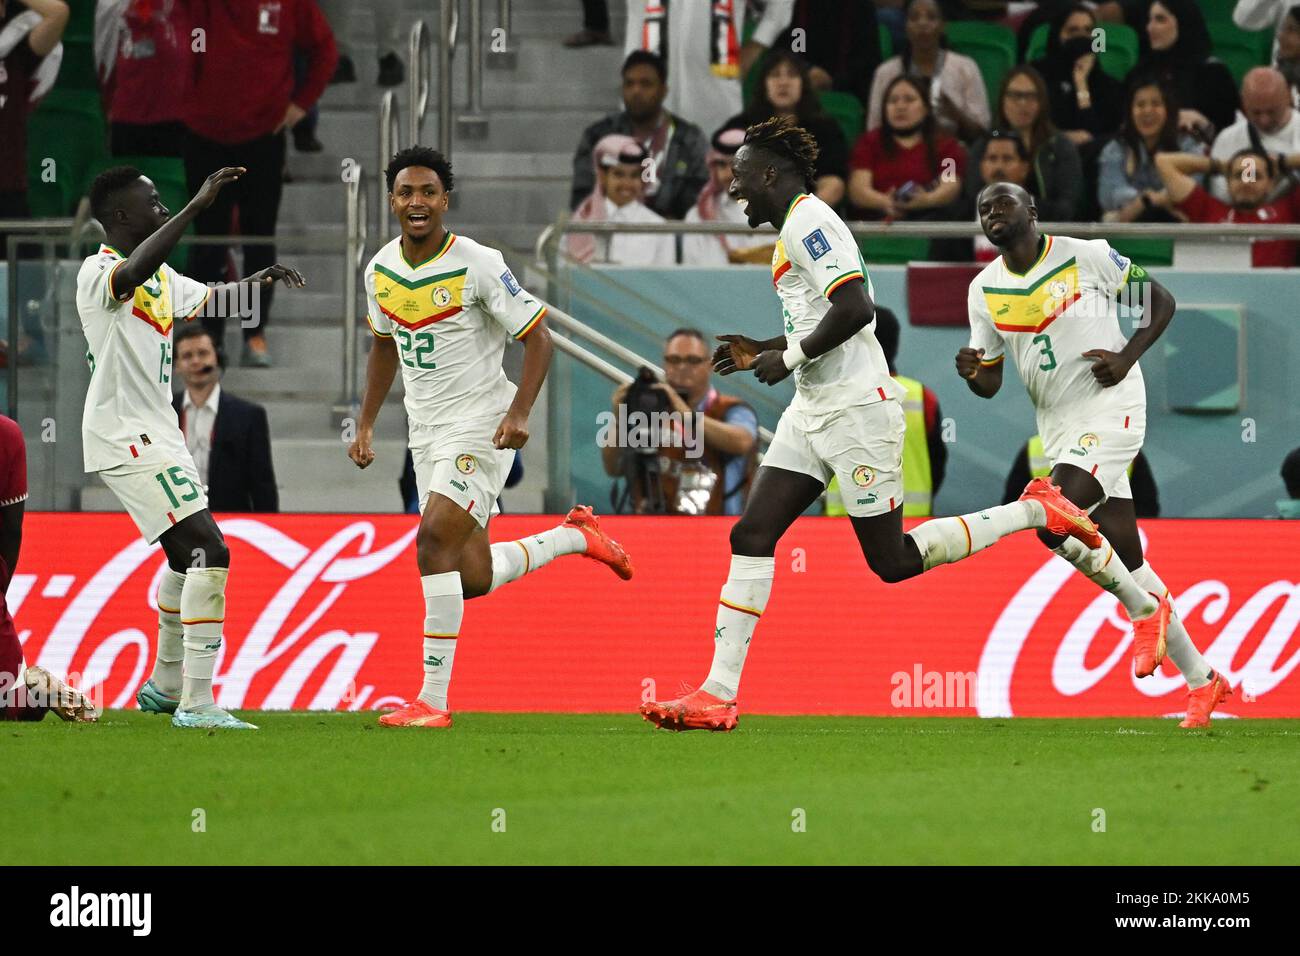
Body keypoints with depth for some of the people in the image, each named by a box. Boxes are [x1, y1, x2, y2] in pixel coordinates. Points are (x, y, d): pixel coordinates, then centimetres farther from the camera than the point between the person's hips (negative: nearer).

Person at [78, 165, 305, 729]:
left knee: (187, 556, 25)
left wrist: (258, 282, 11)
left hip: (157, 434, 11)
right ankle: (196, 704, -23)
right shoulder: (99, 274, -16)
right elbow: (135, 270, -40)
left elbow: (208, 300, 31)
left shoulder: (162, 279, 13)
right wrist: (197, 206, -44)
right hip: (125, 437, -11)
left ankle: (165, 686, 41)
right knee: (209, 552, -20)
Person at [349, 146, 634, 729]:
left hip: (481, 425, -7)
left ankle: (433, 699, -20)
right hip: (426, 433, 7)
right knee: (473, 578, 6)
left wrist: (518, 413, -22)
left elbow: (538, 338, -11)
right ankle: (575, 537, 34)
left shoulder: (478, 265, -15)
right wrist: (365, 425, 16)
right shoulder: (380, 270, 4)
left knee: (434, 542, -22)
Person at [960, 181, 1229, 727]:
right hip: (1060, 430, 6)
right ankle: (1201, 679, 13)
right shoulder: (985, 291, 8)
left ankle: (1145, 610, -7)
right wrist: (972, 374, -12)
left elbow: (1161, 301, 3)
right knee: (1127, 559, 5)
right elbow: (991, 384, 12)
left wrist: (1128, 356, -13)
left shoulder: (1086, 257, -6)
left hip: (1111, 409, -6)